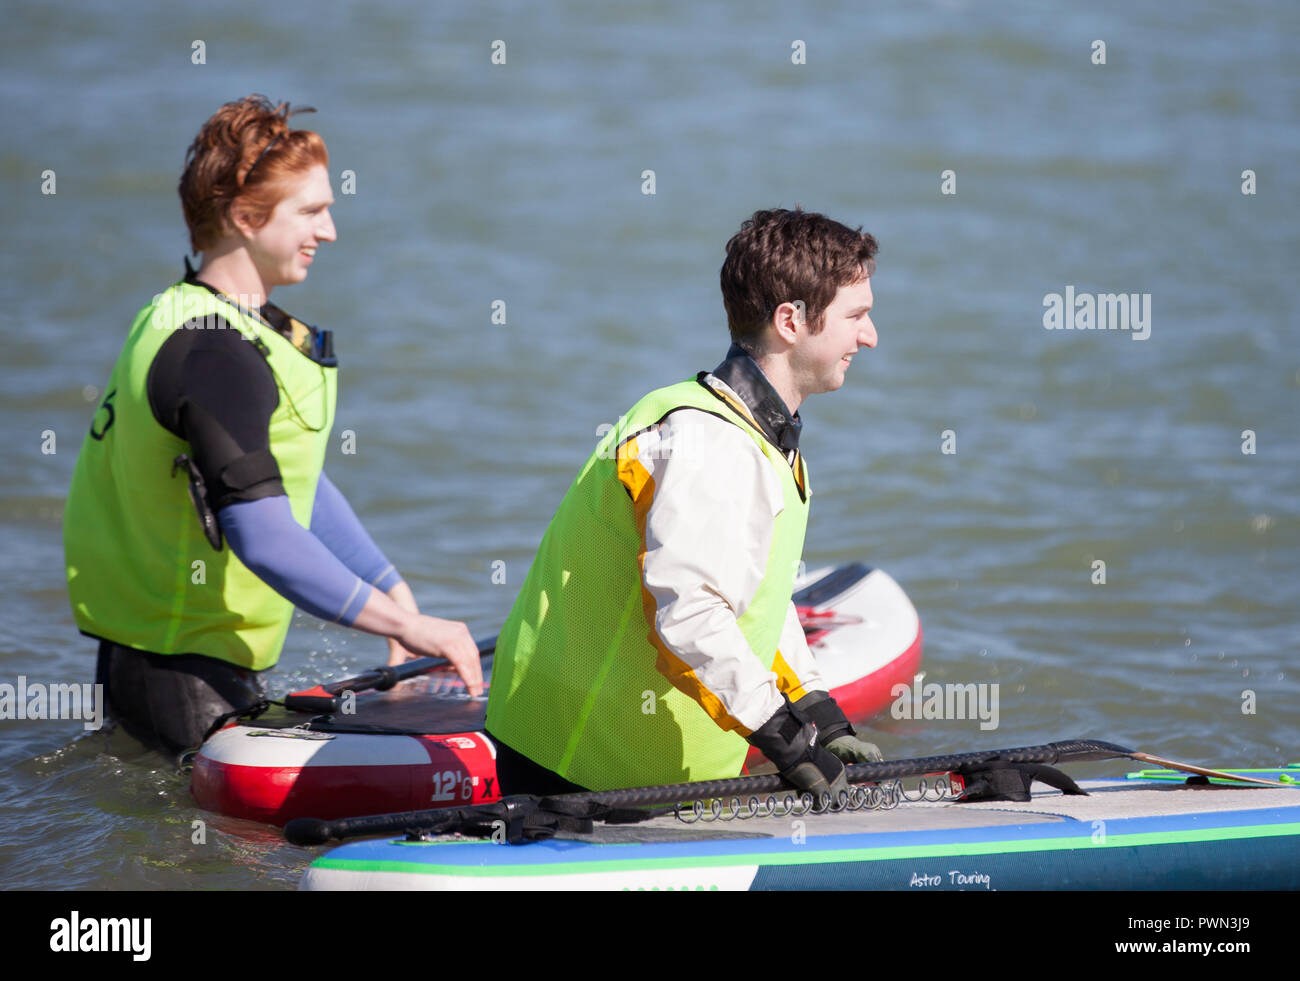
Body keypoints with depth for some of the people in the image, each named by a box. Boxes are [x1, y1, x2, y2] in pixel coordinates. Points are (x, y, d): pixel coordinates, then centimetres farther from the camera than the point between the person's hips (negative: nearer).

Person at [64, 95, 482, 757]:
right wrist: (407, 627, -27)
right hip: (185, 672, -10)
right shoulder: (216, 356, -21)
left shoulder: (195, 323, 14)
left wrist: (394, 595, 16)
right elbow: (264, 538, -29)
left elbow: (296, 485, 20)